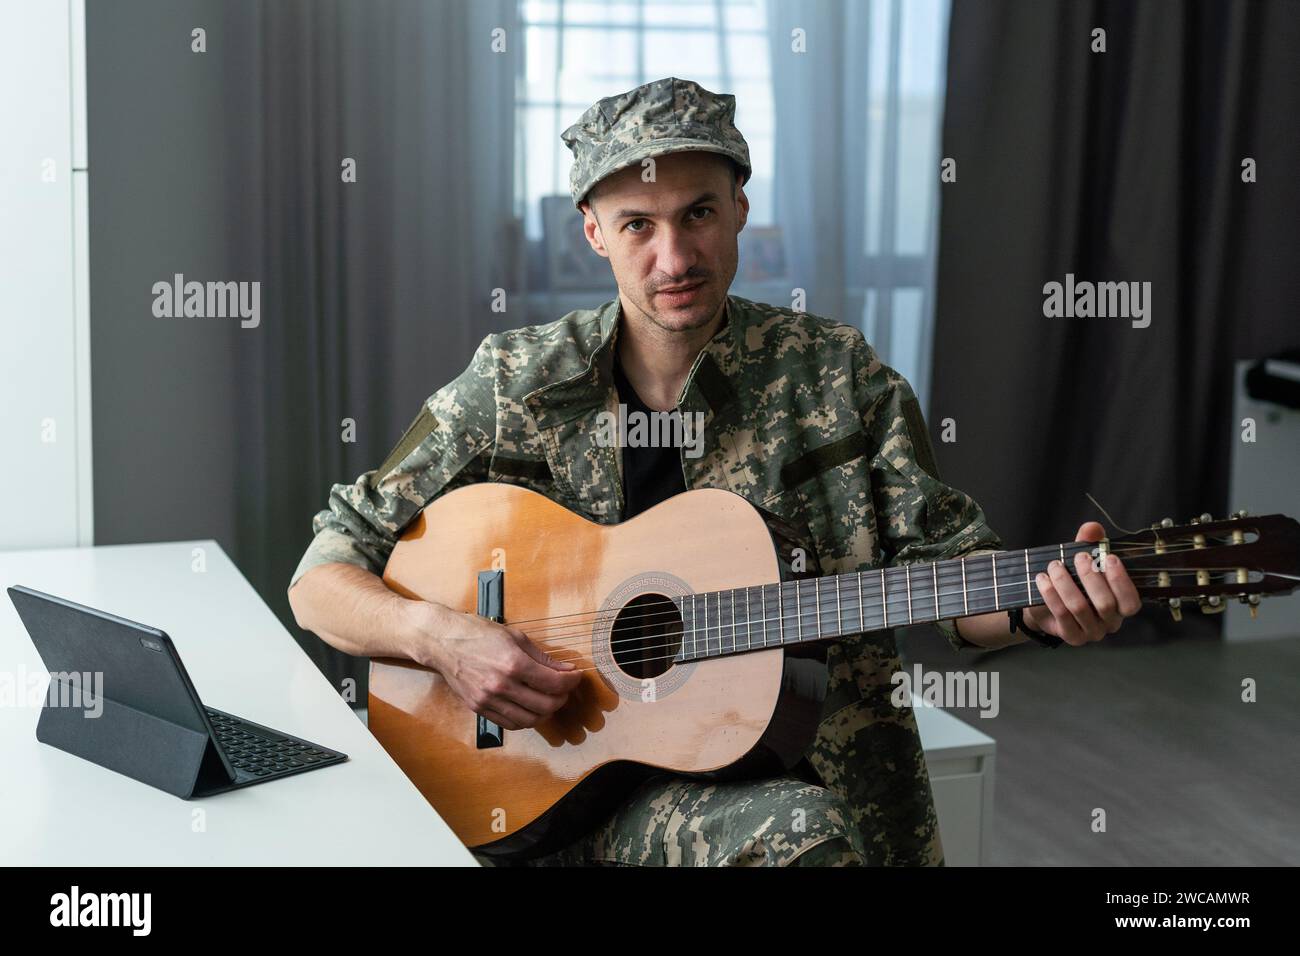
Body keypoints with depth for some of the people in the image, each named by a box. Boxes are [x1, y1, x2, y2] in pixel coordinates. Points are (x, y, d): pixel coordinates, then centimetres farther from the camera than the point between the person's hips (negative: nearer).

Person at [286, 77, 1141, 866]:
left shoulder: (836, 376, 2)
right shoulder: (516, 387, -1)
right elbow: (322, 580, 2)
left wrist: (1044, 608, -18)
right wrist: (437, 635, -18)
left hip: (812, 771, 3)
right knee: (801, 832, -33)